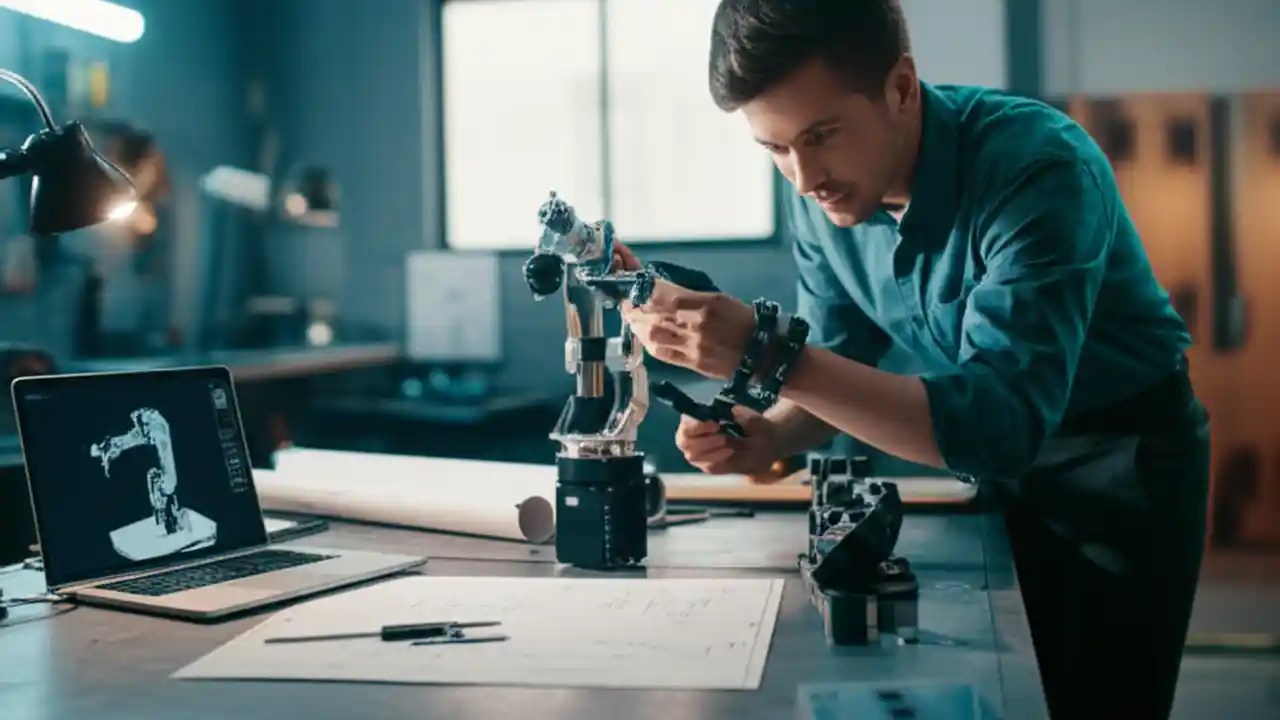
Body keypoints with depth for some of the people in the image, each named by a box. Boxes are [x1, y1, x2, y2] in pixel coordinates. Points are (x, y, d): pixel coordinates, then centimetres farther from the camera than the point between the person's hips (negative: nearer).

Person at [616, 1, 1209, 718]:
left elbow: (1002, 423, -41)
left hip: (1122, 455, -5)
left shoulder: (1037, 168, -33)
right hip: (986, 458, 5)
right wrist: (768, 435, -24)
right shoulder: (823, 192, -13)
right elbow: (848, 363, -2)